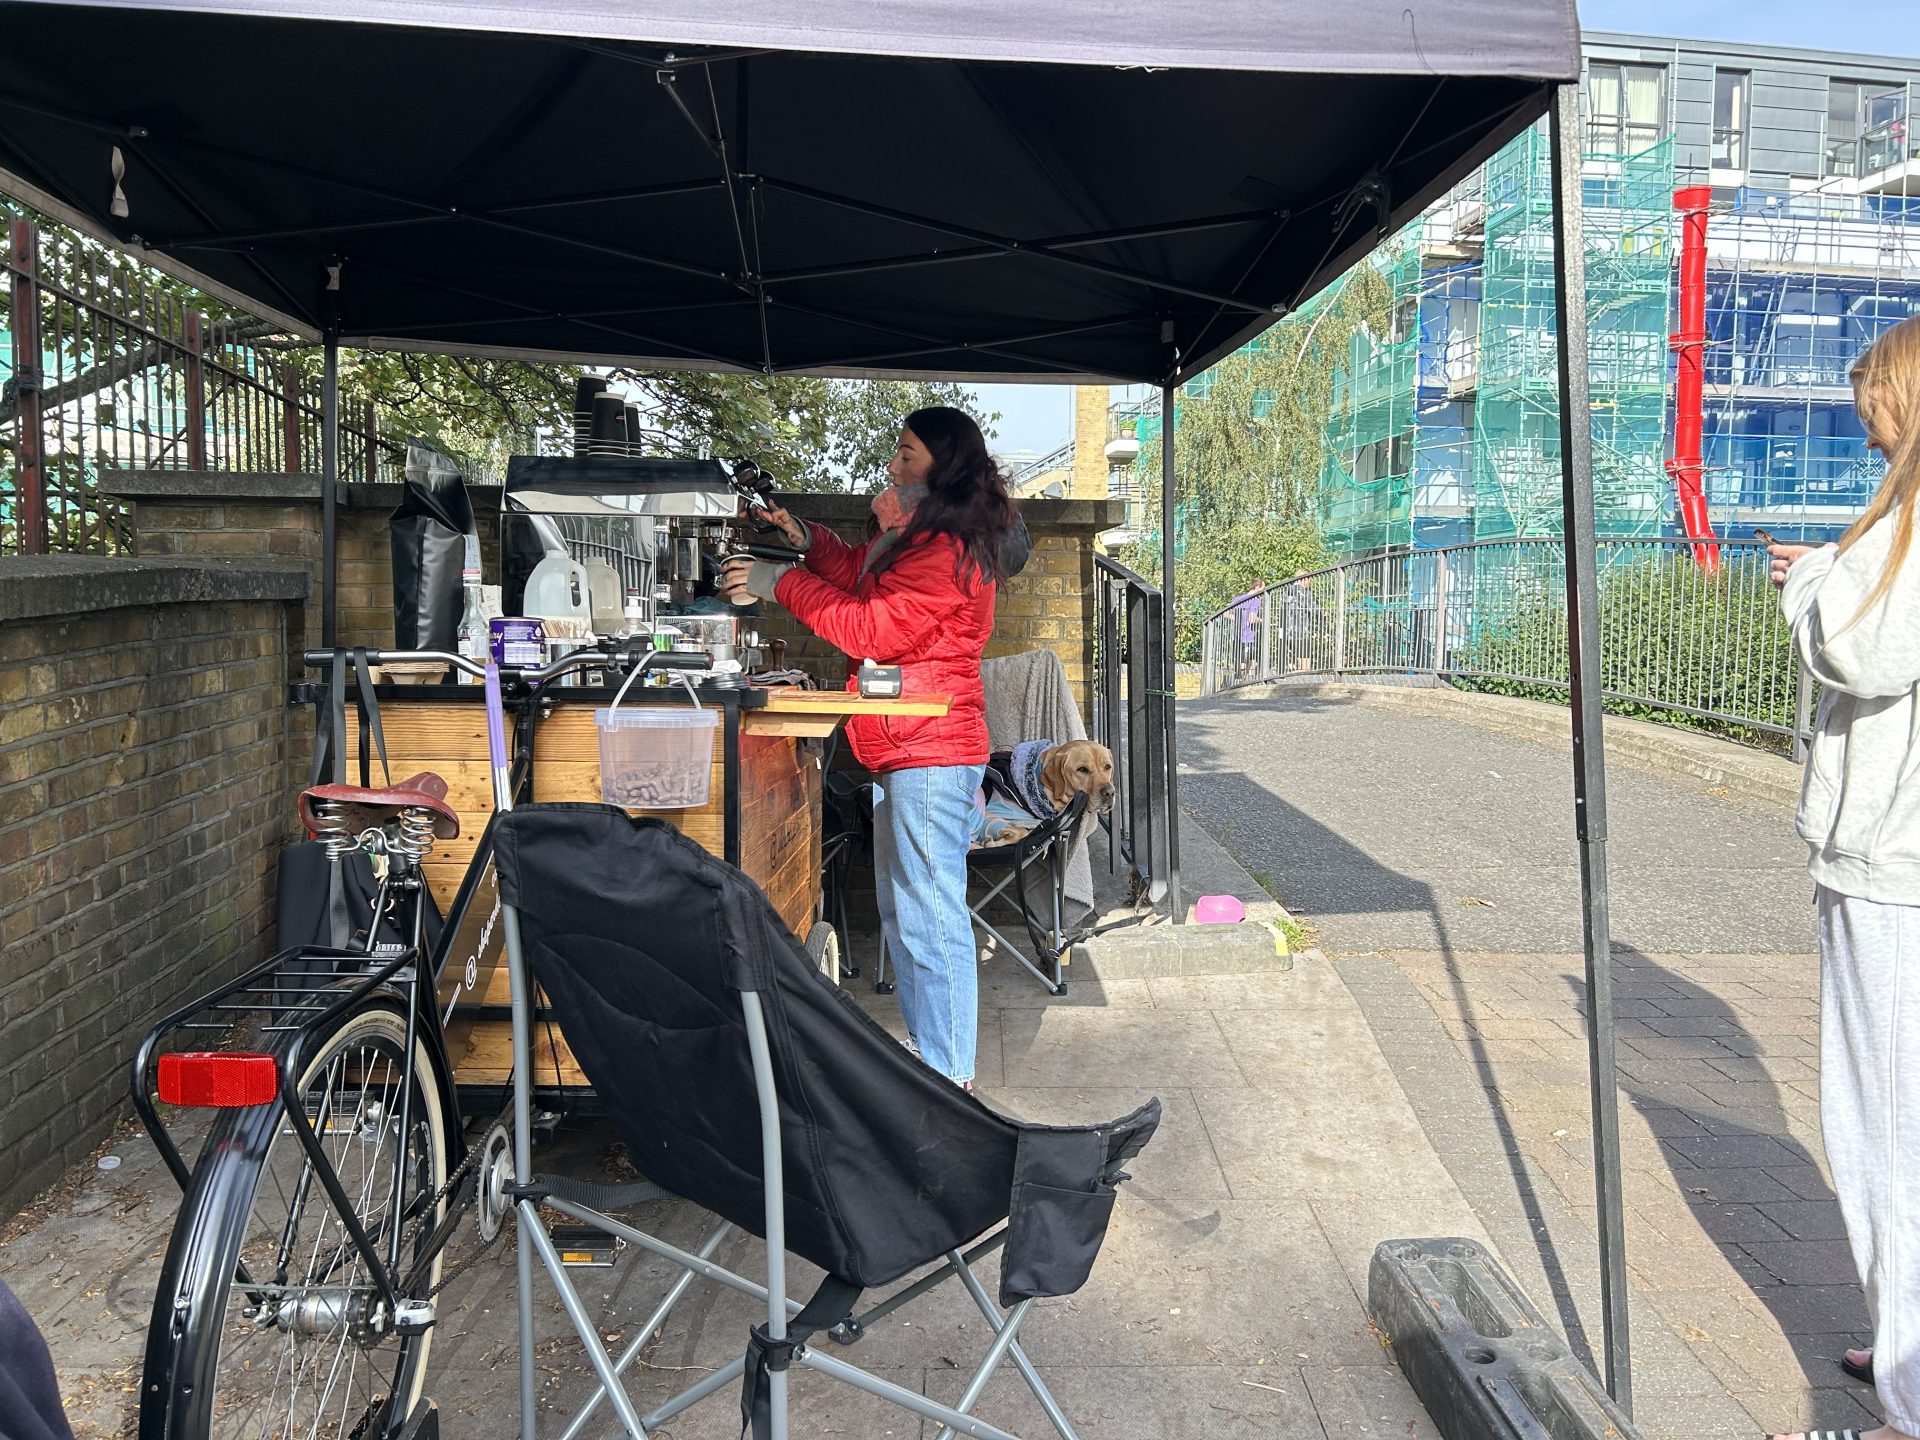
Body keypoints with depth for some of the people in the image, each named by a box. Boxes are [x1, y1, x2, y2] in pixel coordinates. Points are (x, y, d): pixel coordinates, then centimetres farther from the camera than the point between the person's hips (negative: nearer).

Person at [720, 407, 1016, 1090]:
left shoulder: (947, 549, -16)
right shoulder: (915, 536, 17)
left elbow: (876, 630, -20)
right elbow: (867, 579, 24)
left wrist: (782, 583, -13)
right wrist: (807, 539, 11)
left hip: (930, 752, -11)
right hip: (903, 751, 11)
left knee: (930, 917, -7)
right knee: (902, 911, 18)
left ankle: (948, 1079, 0)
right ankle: (924, 1045, 30)